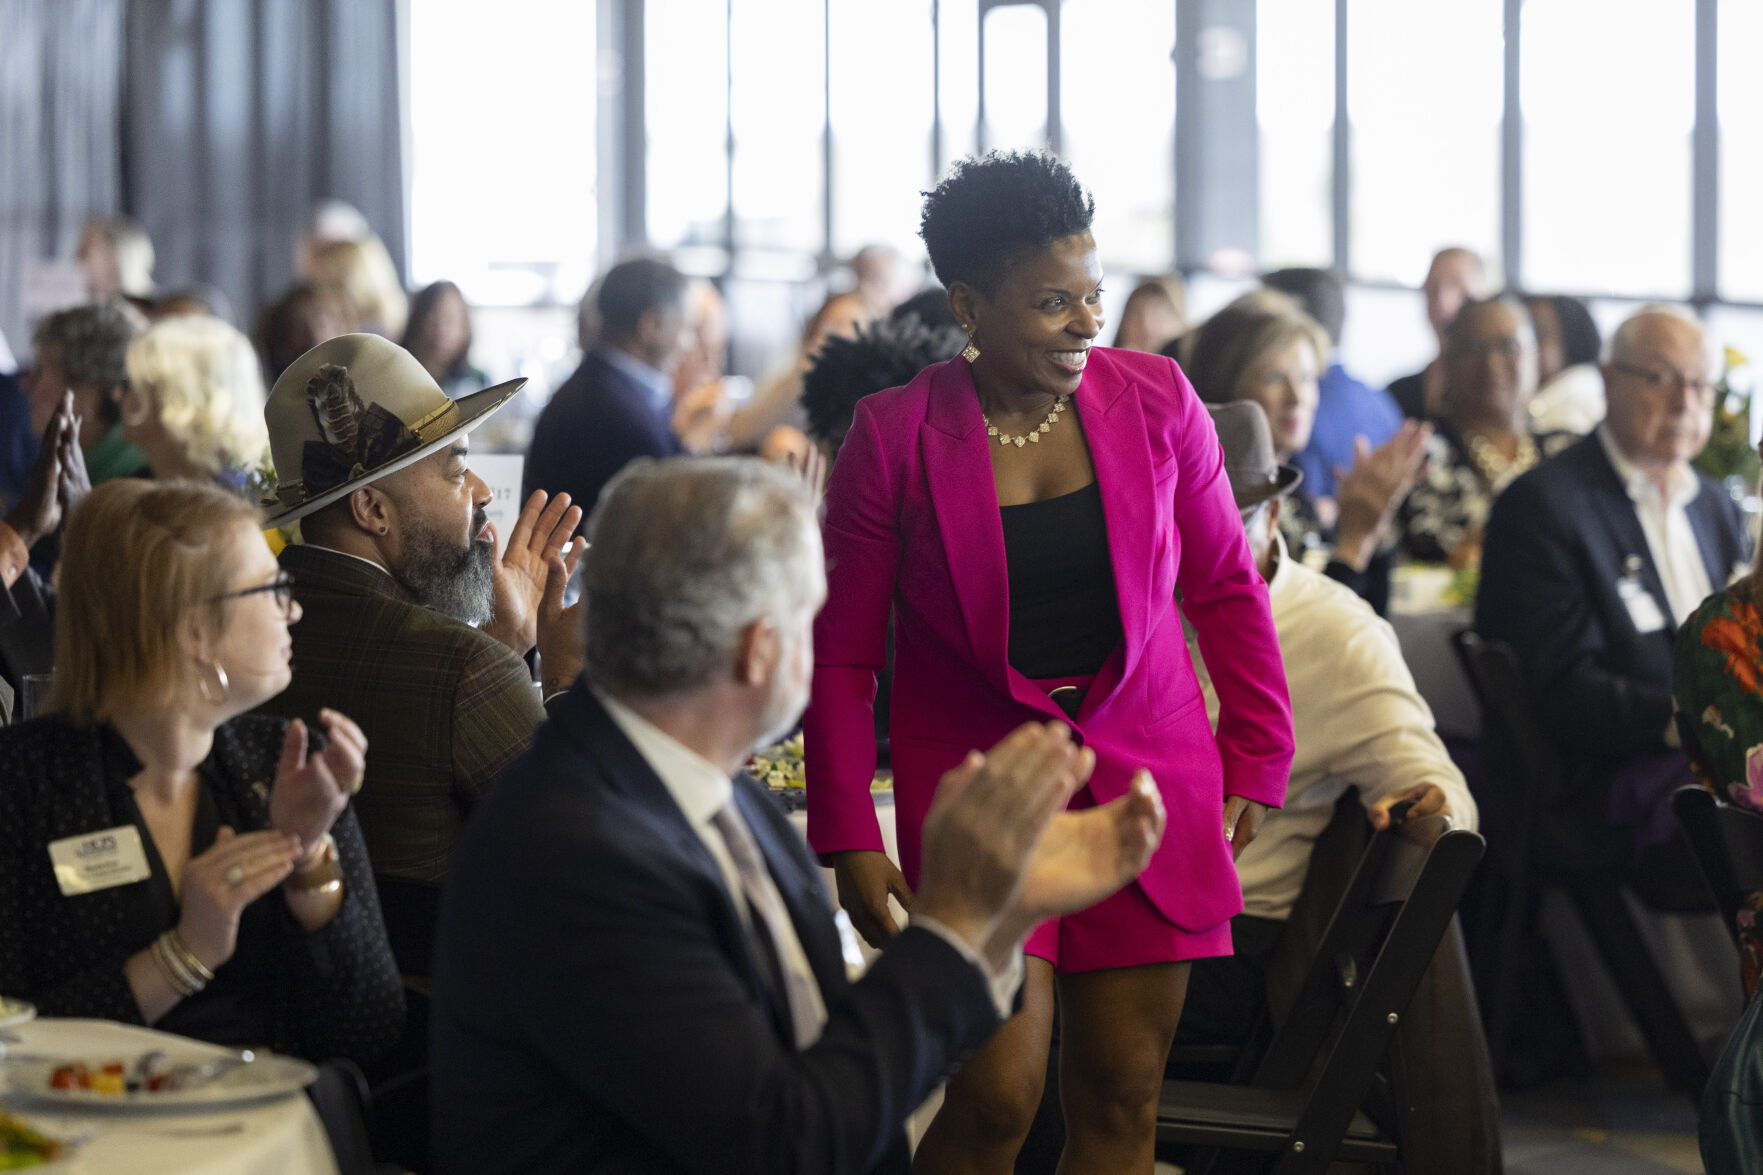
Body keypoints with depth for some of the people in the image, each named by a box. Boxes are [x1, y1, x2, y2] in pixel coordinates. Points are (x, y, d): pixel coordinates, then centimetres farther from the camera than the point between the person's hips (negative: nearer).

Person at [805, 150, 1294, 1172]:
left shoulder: (1156, 401, 1)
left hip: (1148, 776, 3)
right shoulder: (894, 437, -7)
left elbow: (1226, 590, 10)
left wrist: (1258, 760, 5)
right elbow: (841, 655, -2)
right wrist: (850, 840, -7)